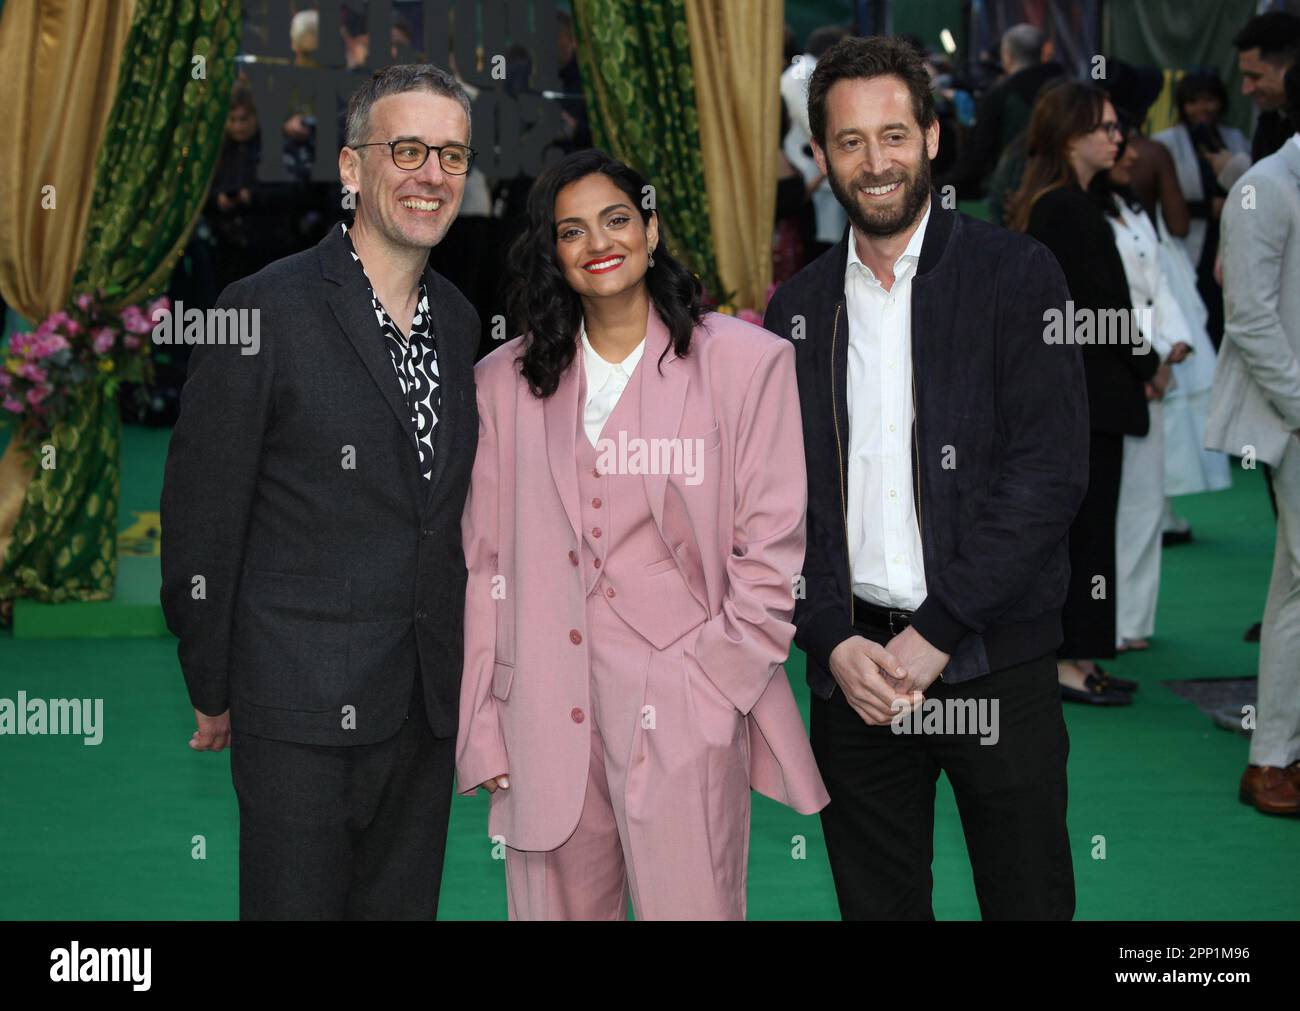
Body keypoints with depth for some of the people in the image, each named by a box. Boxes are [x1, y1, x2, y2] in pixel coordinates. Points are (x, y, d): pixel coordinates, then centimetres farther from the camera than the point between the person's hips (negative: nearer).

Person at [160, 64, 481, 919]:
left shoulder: (460, 321, 10)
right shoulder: (266, 310, -10)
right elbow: (200, 519, -8)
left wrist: (458, 672, 13)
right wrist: (212, 695, -4)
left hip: (429, 709, 6)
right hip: (302, 712, -6)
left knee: (405, 906, 13)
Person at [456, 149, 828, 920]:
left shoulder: (746, 363, 1)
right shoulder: (508, 381, 10)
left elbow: (770, 550, -1)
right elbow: (483, 560, 10)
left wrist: (708, 687, -8)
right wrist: (482, 725, 4)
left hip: (685, 718, -2)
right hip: (546, 721, 3)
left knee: (689, 906, -5)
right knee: (556, 905, 5)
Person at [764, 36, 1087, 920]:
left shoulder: (1015, 276, -2)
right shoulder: (798, 308, 10)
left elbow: (1051, 469, -10)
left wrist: (937, 631, -14)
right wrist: (832, 640, -6)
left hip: (991, 655, -3)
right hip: (853, 660, 3)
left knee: (1027, 897, 3)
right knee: (875, 902, 10)